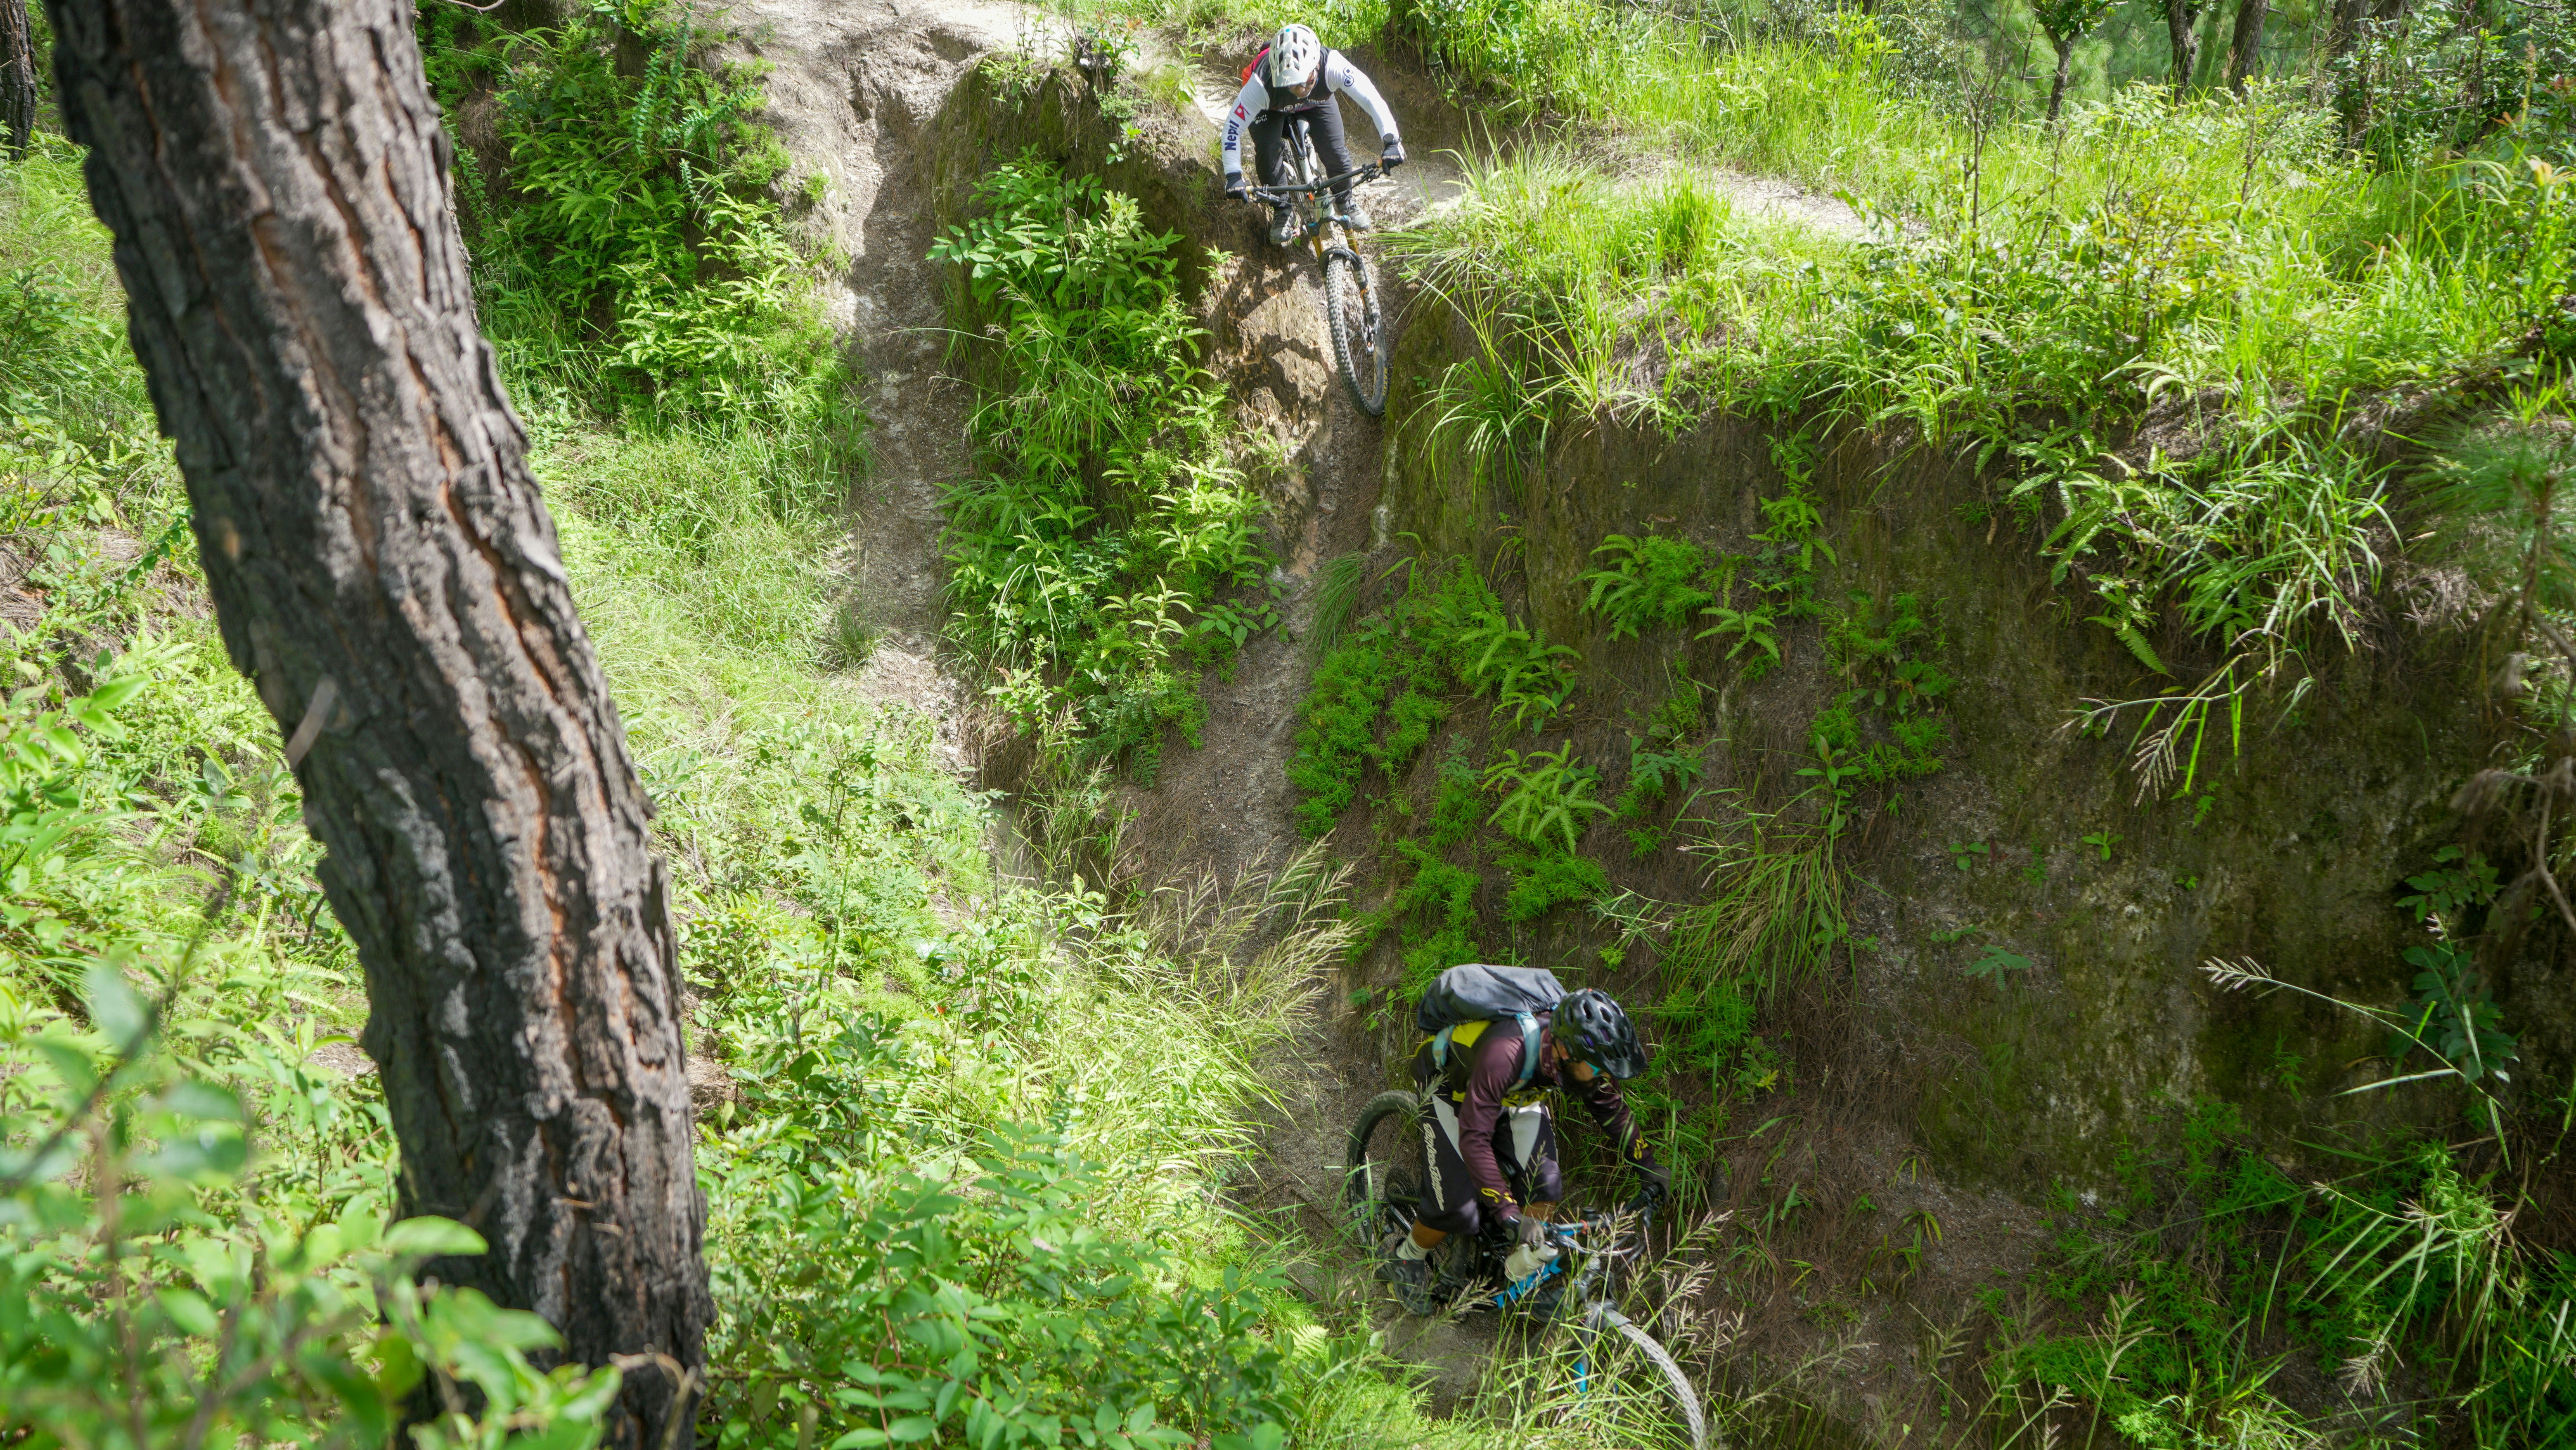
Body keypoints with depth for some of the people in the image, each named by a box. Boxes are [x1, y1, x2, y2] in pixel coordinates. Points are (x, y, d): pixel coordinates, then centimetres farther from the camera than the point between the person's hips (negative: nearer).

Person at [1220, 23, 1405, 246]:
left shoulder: (1332, 66, -43)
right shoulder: (1262, 85, -44)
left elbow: (1371, 98, -43)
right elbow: (1233, 126, -38)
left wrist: (1391, 141, -56)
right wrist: (1233, 176, -46)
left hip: (1316, 102, 1)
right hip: (1271, 110, -1)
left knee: (1336, 154, -12)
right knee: (1267, 153, -23)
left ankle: (1344, 202, 21)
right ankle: (1283, 213, 2)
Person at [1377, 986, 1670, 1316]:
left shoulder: (1584, 1053, -26)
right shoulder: (1504, 1055, -45)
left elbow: (1612, 1109, -4)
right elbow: (1474, 1139, -44)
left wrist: (1648, 1165, 0)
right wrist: (1510, 1215, -47)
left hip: (1516, 1097, 5)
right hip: (1453, 1090, -5)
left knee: (1546, 1182, -14)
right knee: (1461, 1211, -13)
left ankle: (1523, 1276, 5)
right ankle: (1404, 1261, 16)